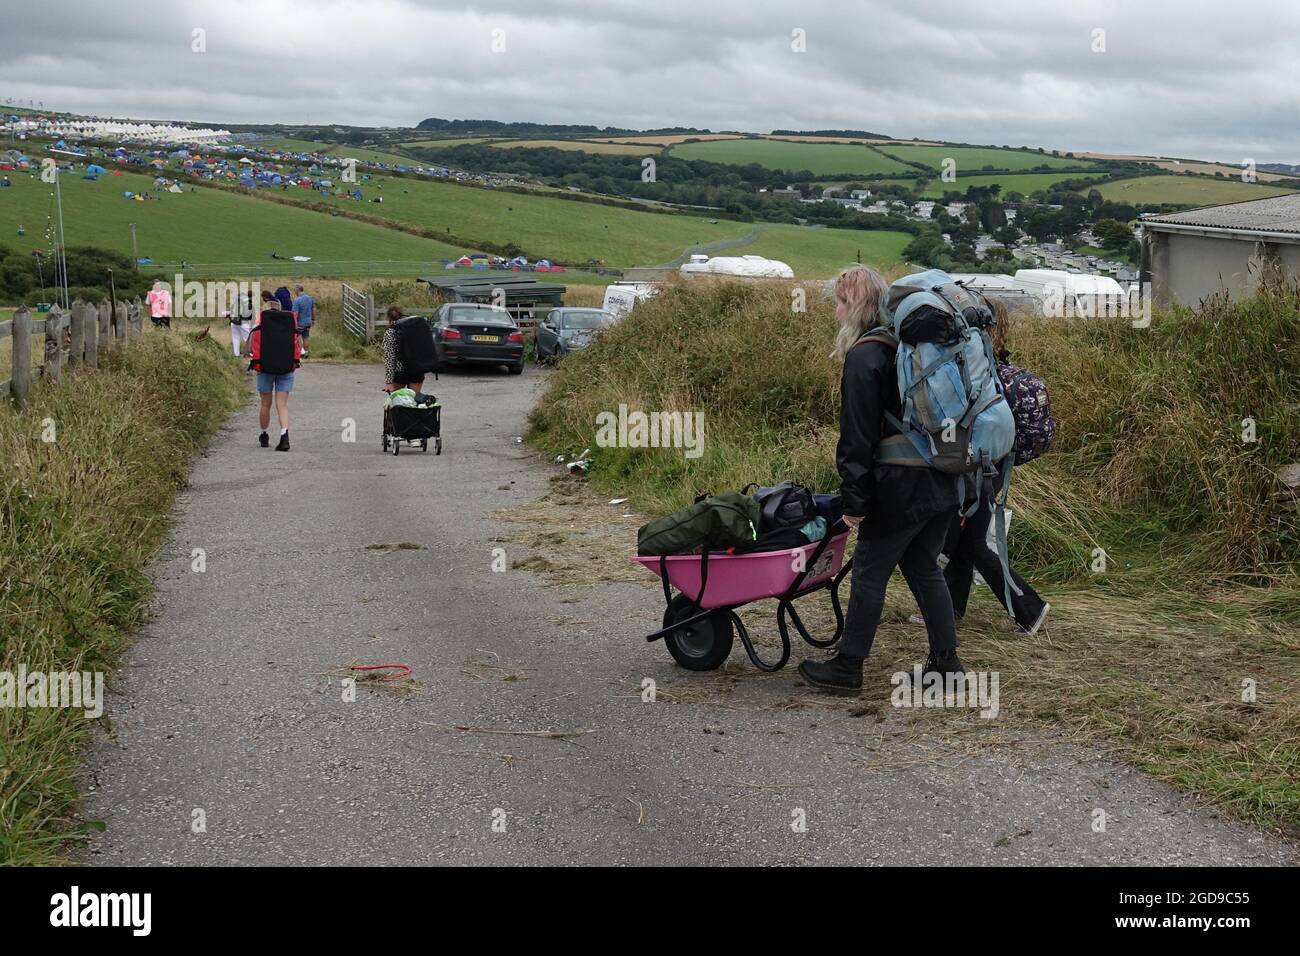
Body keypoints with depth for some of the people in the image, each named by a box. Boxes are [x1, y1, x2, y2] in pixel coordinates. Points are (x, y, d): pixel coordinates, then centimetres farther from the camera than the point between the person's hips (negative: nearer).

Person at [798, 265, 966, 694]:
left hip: (900, 489, -8)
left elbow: (858, 437, -16)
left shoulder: (863, 358, -13)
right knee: (924, 569, 17)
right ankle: (946, 663, 19)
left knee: (869, 574, 2)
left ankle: (847, 668, 10)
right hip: (943, 484, 8)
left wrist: (854, 500, -12)